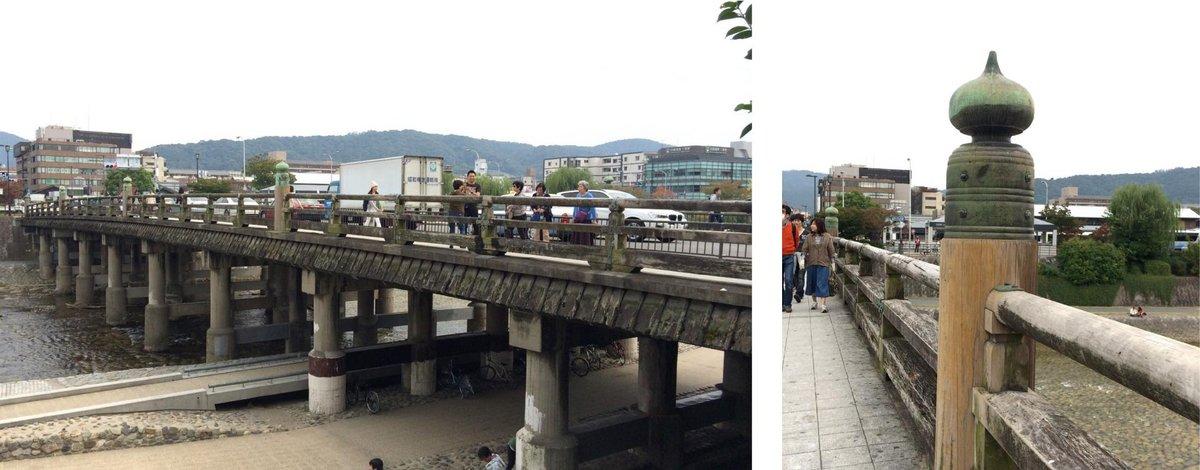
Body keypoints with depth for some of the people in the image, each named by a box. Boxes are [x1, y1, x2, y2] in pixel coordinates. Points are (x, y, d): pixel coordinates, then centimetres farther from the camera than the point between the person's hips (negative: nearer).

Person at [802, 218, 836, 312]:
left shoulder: (828, 237, 2)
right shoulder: (809, 237, 6)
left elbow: (831, 251, 4)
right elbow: (804, 250, 4)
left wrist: (832, 262, 3)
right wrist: (802, 260, -5)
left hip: (823, 264, -3)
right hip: (811, 264, 3)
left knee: (822, 284, -8)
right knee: (812, 283, 10)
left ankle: (822, 305, -10)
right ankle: (815, 302, 26)